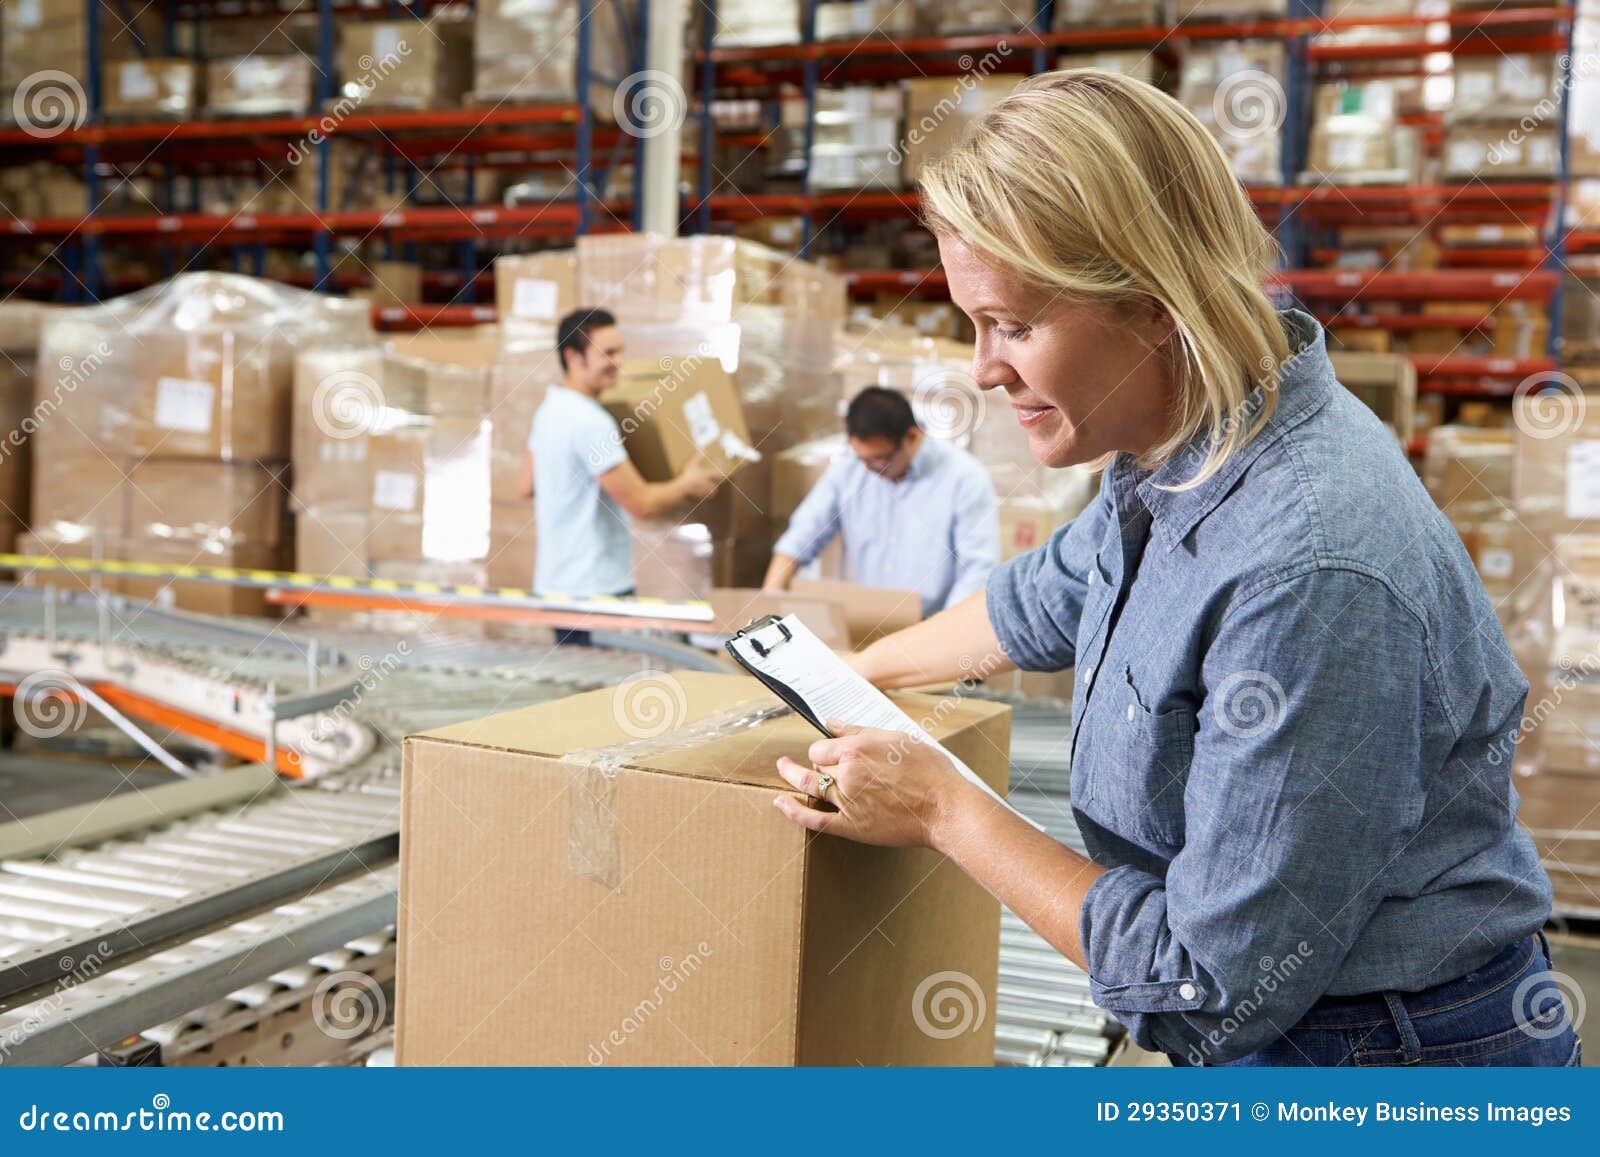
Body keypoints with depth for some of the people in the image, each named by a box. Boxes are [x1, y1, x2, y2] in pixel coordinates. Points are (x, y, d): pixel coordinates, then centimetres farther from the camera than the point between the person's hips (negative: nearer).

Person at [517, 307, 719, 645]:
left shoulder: (550, 409, 9)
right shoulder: (590, 422, -21)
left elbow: (525, 486, 20)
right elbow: (642, 504, -19)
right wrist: (688, 484, -2)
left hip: (557, 582, 10)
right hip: (592, 589, -10)